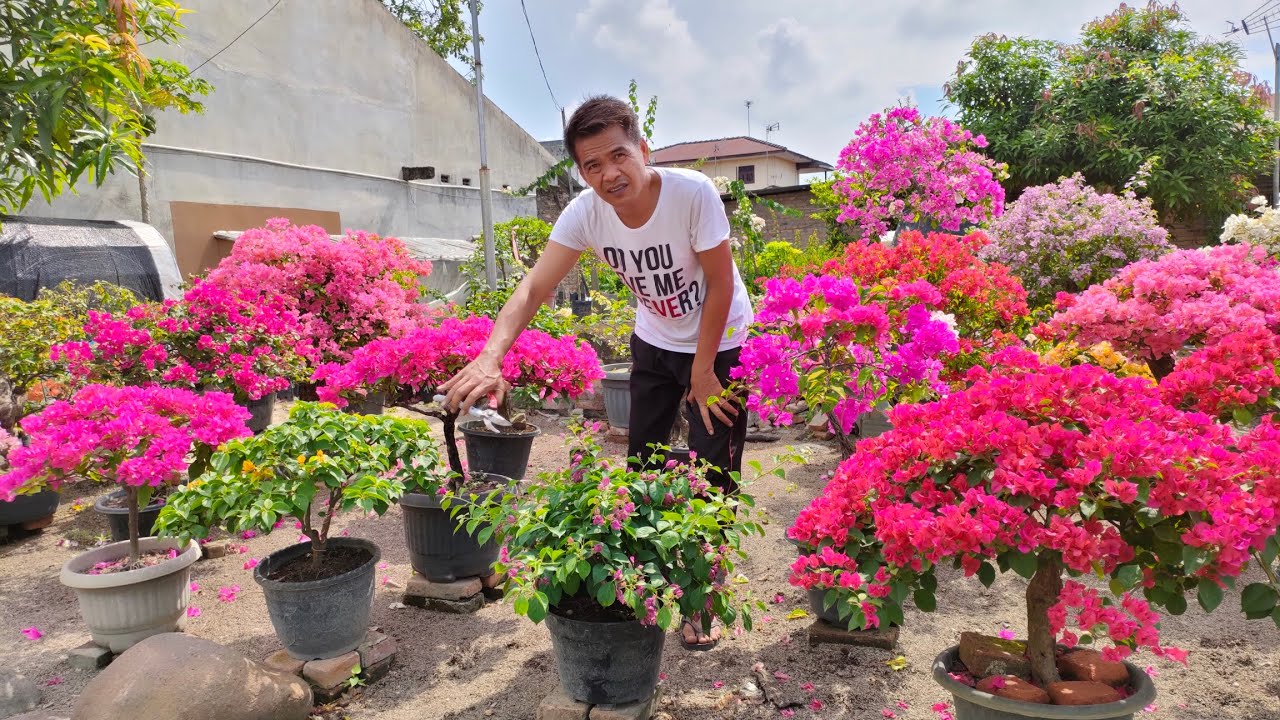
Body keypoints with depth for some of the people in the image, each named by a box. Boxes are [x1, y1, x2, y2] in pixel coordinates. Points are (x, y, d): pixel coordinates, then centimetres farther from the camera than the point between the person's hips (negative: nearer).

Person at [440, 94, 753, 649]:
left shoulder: (692, 192, -30)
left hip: (719, 341, -4)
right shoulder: (584, 213, -20)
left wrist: (703, 370, -17)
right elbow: (532, 290, -28)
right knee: (643, 467, 10)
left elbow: (721, 283, -21)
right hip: (653, 342, 4)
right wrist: (490, 358, -45)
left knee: (712, 475, -3)